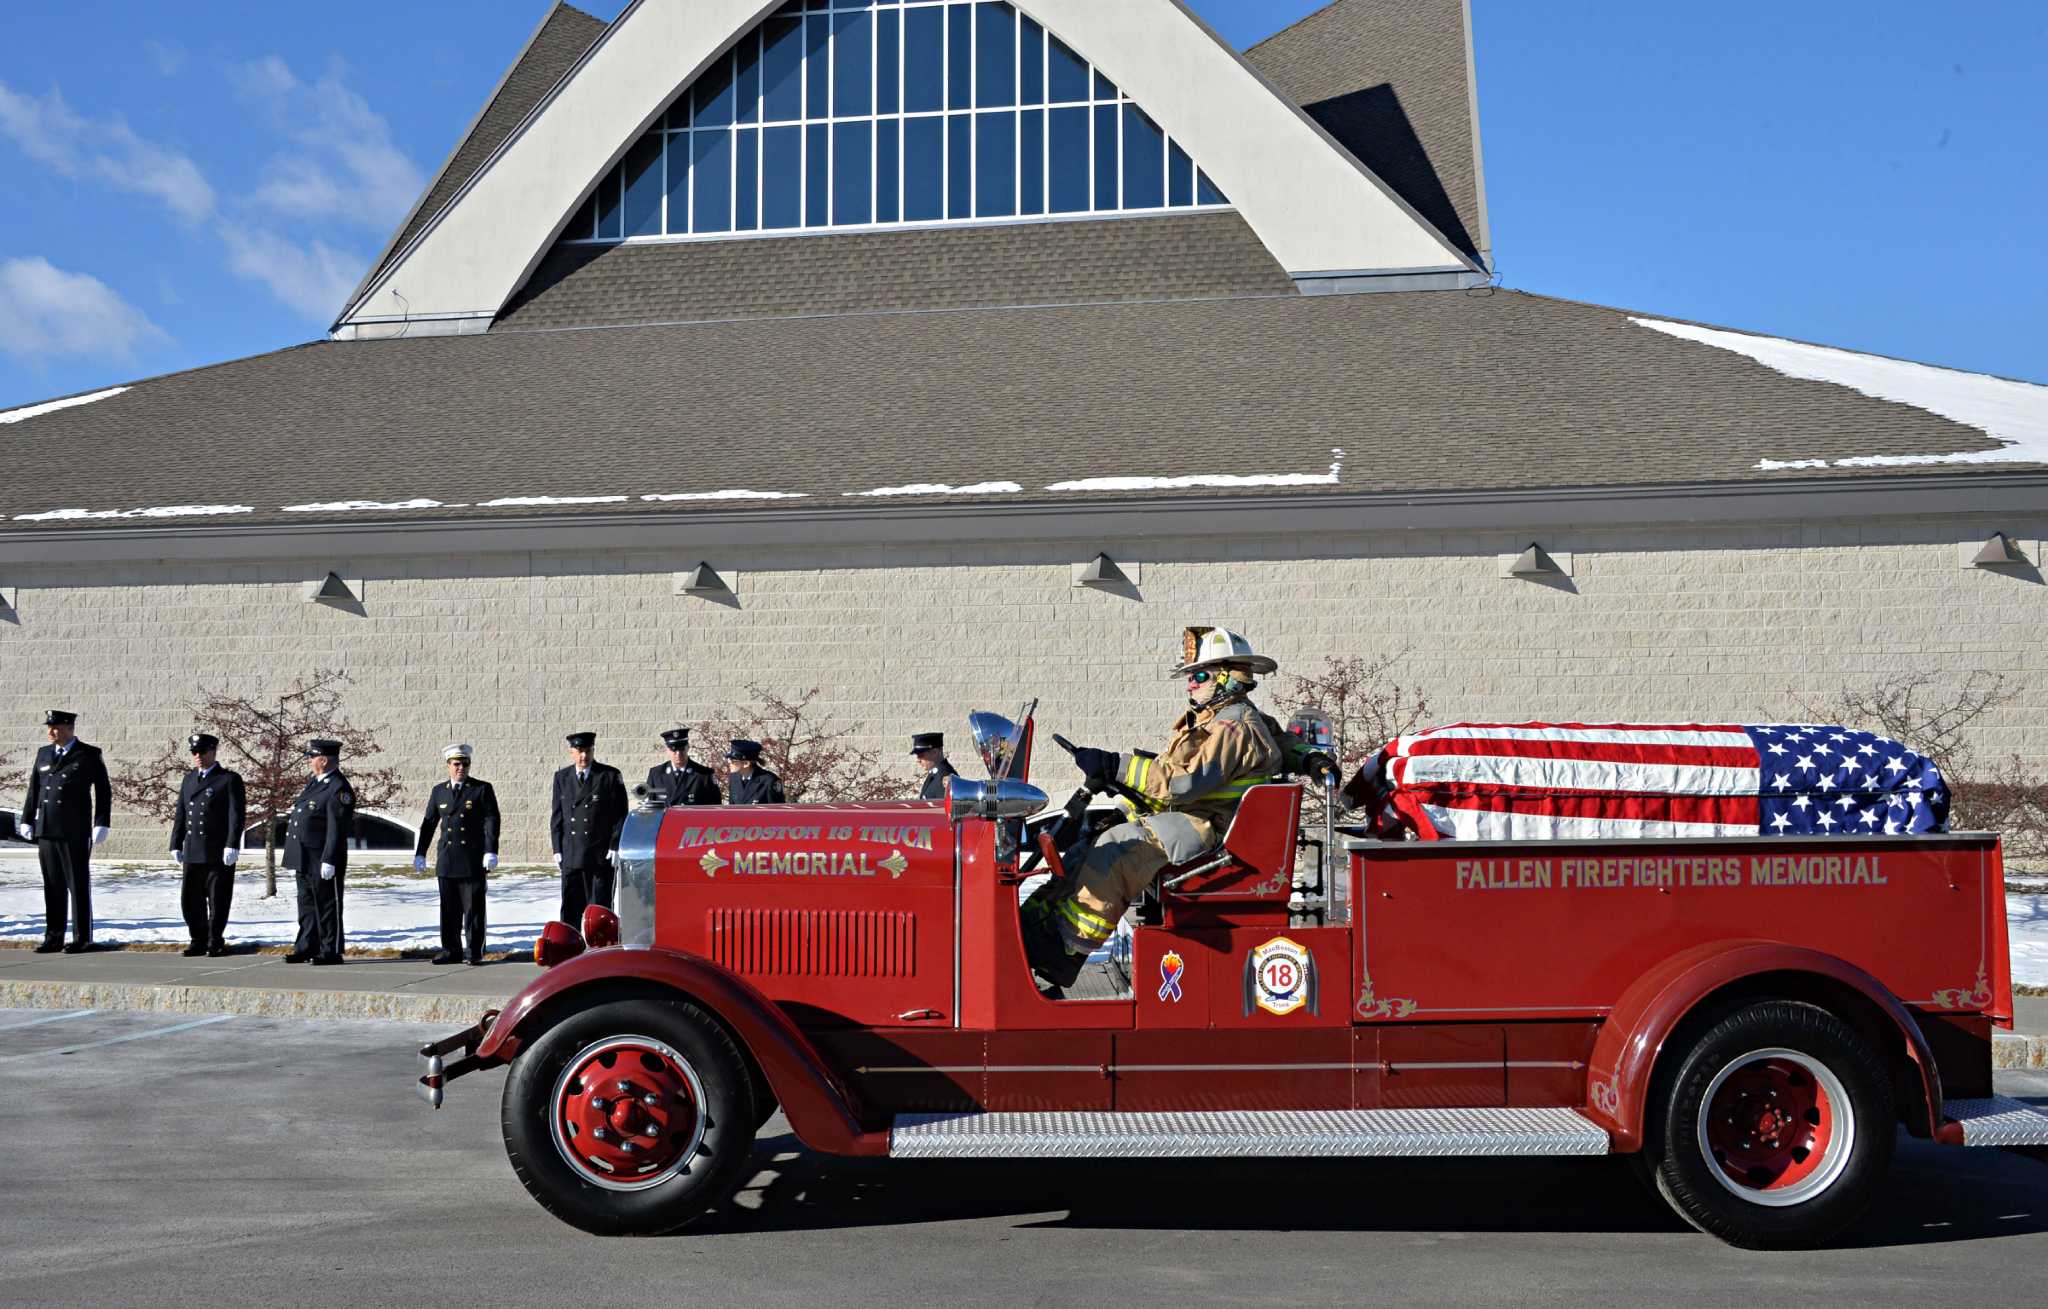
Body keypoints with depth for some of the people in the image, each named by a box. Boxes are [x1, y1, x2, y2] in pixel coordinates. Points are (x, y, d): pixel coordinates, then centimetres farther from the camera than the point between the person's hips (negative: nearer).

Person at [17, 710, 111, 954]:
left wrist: (101, 824, -6)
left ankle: (82, 938, 5)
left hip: (75, 833, -5)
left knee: (79, 886, 0)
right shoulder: (43, 754, 13)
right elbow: (34, 789, 16)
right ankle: (53, 938, 12)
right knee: (52, 888, 7)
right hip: (46, 832, 5)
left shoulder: (89, 755, -1)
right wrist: (27, 821, 10)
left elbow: (104, 791, -1)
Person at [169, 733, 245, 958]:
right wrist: (176, 845, 13)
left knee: (218, 901, 0)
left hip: (219, 853, -6)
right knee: (191, 899, 6)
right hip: (192, 853, 6)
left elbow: (237, 814, -9)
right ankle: (199, 941, 17)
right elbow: (180, 815, 19)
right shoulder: (188, 780, 17)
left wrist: (232, 846, -17)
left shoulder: (230, 779, -2)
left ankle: (215, 942, 10)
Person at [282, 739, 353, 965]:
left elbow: (337, 828, -21)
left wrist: (329, 861, -23)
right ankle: (307, 948, 24)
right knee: (307, 904, 15)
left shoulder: (338, 789, -17)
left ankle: (331, 951, 7)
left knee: (327, 905, 0)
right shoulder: (314, 781, 13)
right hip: (304, 859, 10)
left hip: (322, 860, -9)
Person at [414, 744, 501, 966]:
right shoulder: (439, 791, 12)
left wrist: (491, 852, -14)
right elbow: (428, 824, 15)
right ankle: (451, 951, 14)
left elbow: (491, 821, -5)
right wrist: (419, 854, 11)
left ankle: (474, 952, 4)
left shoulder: (482, 789, 1)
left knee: (473, 907, -1)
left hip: (473, 861, -4)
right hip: (446, 861, 4)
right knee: (449, 908, 7)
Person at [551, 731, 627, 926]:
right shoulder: (561, 778, 10)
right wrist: (557, 849, 5)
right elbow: (557, 816, 12)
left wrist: (615, 847, -8)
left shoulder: (610, 776, 0)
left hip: (601, 856, -3)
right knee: (570, 909, 4)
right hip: (570, 856, 3)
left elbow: (621, 814, -1)